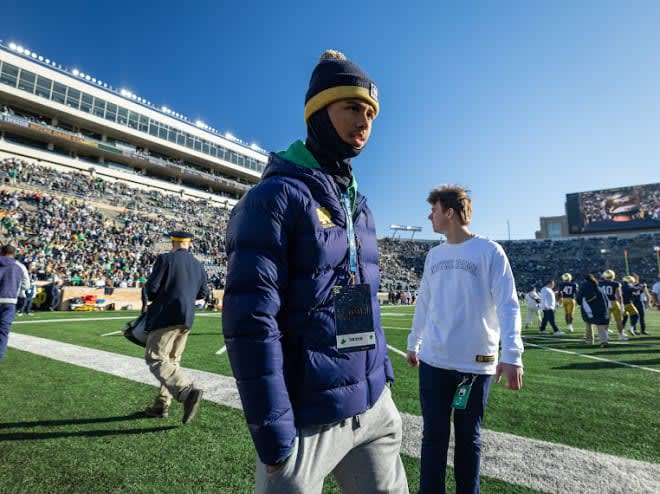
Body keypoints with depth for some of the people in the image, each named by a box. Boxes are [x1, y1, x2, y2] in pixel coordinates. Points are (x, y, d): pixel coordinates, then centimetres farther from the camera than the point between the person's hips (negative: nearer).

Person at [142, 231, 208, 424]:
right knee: (171, 360, 15)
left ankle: (188, 392, -22)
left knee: (155, 359, -5)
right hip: (187, 319, 7)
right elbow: (202, 293, 13)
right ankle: (161, 405, 21)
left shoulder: (165, 258, -7)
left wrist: (151, 296, 10)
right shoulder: (198, 265, 10)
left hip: (166, 316, -7)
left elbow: (151, 287, -12)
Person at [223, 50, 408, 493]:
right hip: (306, 418, -7)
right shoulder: (274, 198, -14)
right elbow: (250, 320, -19)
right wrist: (272, 431, -16)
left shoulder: (359, 207, 10)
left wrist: (384, 379, 14)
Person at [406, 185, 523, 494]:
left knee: (468, 437, 14)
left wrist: (511, 355, -21)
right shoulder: (434, 255, 8)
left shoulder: (489, 251, -7)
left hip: (476, 363, -3)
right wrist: (413, 344, 19)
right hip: (433, 360, 4)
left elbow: (508, 305, -12)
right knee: (434, 436, 10)